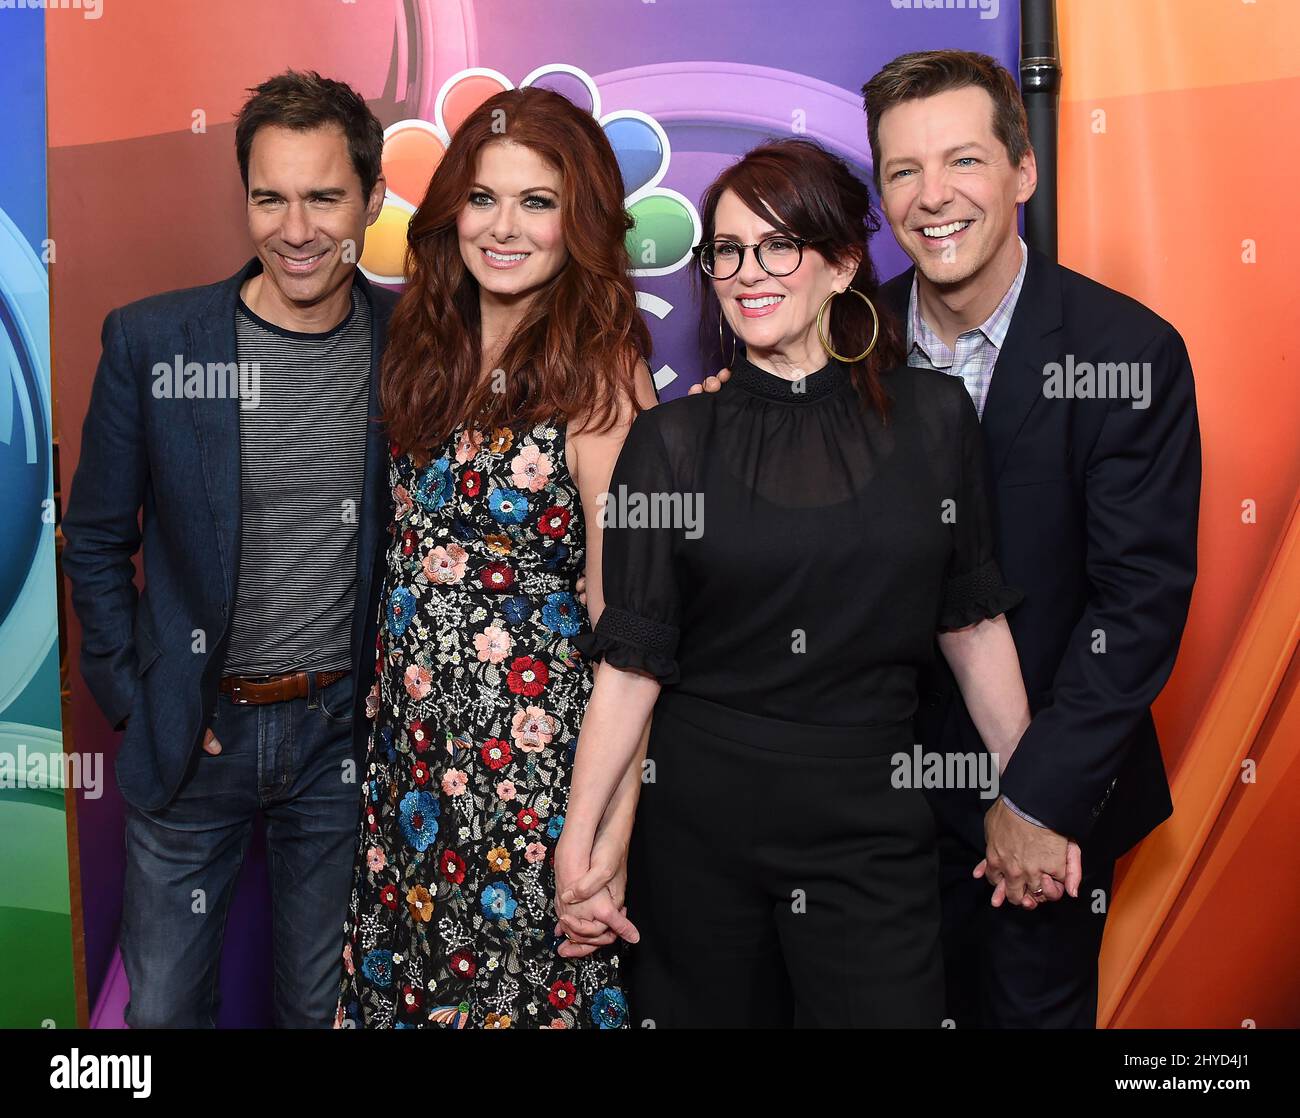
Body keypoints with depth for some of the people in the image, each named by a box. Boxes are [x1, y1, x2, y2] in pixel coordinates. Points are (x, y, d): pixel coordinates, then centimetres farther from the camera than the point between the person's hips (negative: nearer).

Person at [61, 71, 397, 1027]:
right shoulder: (150, 340, -8)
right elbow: (96, 542, 2)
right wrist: (133, 701, -4)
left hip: (341, 730, 1)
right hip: (190, 734, 0)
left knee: (324, 1003, 17)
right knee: (162, 1005, 14)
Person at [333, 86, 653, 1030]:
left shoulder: (601, 375, -14)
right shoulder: (433, 353, 6)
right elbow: (411, 557, 11)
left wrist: (604, 842, -20)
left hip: (532, 775, -6)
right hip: (409, 770, 6)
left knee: (518, 994, 12)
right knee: (400, 984, 19)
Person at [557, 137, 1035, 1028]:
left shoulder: (935, 418, 0)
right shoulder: (673, 440, -4)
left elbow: (973, 621, 6)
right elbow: (632, 658, -5)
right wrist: (580, 839, -9)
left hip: (873, 827, 1)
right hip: (697, 827, 0)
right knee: (710, 1009, 15)